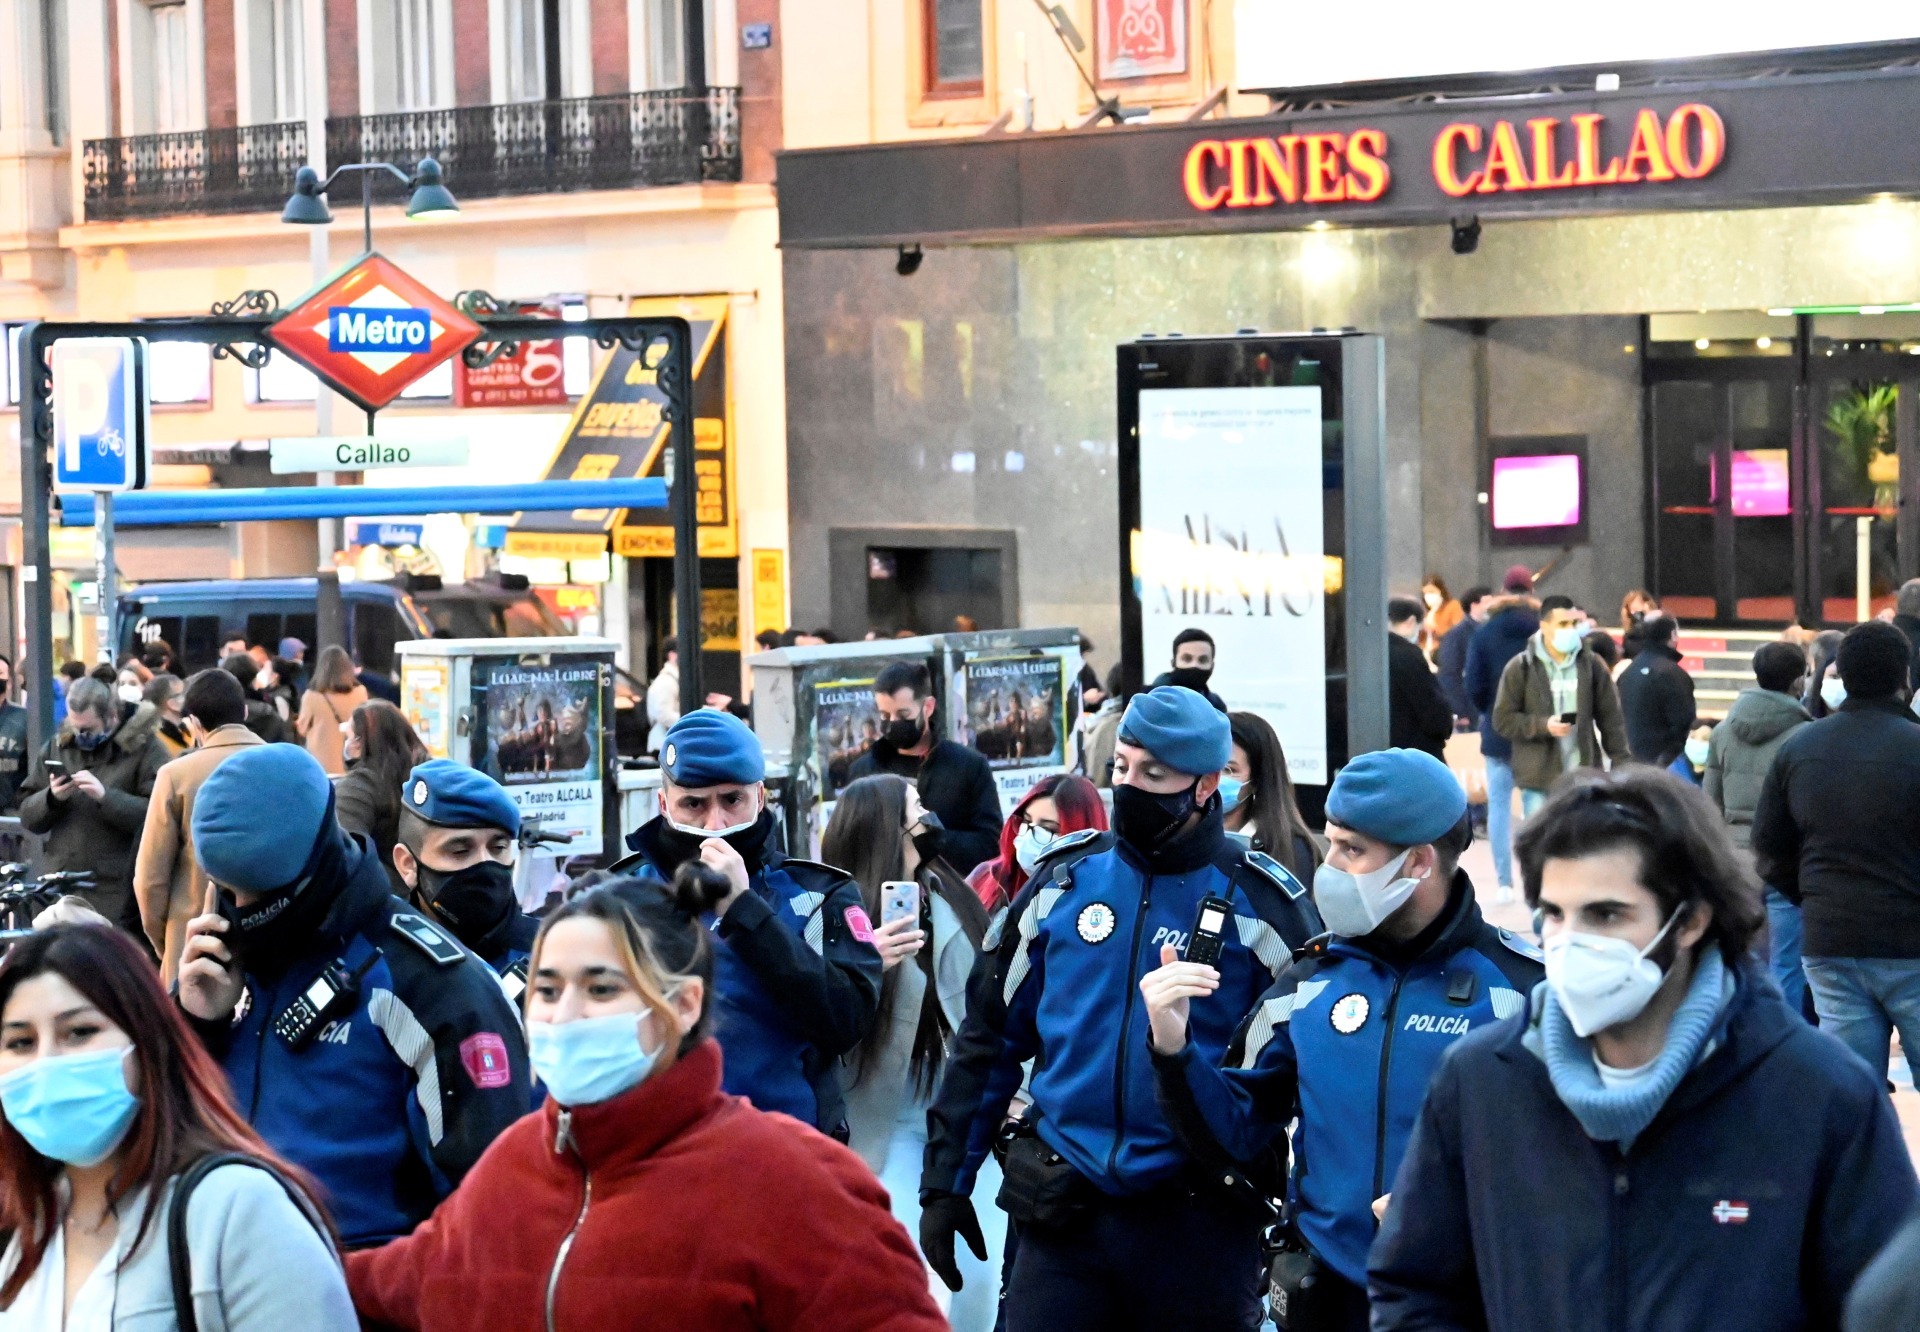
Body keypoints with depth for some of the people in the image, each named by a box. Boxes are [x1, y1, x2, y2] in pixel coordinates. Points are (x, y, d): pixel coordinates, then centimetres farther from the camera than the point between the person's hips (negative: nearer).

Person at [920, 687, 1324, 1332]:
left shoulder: (1259, 901, -4)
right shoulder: (1065, 877, 4)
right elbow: (988, 1039, 10)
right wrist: (944, 1183, 8)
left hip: (1199, 1223, -2)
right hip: (1062, 1212, 2)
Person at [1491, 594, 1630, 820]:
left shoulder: (1591, 665, 4)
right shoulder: (1520, 668, -2)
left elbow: (1611, 717, 6)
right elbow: (1503, 720, -3)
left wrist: (1622, 763, 0)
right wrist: (1542, 726, -17)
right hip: (1538, 778, -2)